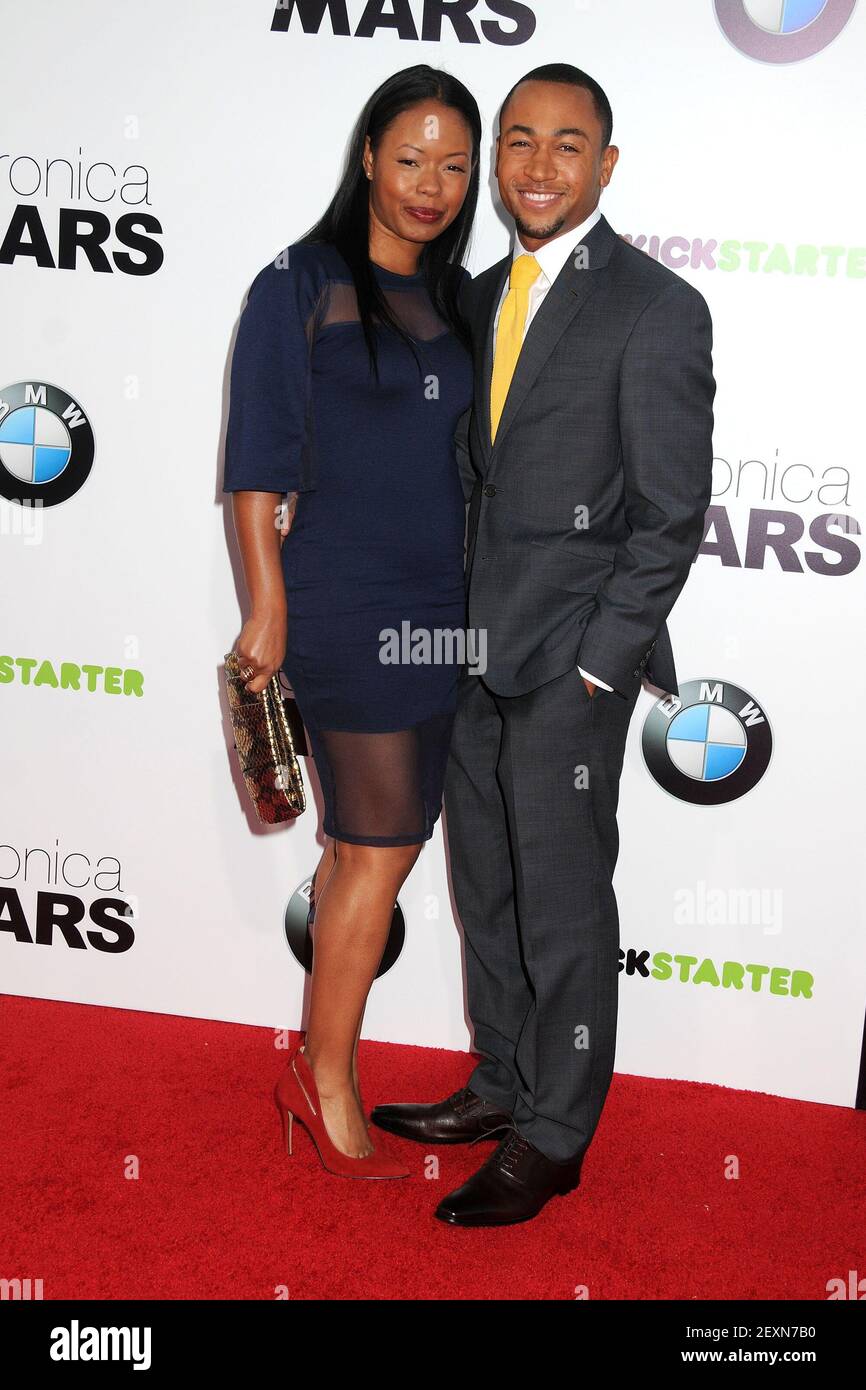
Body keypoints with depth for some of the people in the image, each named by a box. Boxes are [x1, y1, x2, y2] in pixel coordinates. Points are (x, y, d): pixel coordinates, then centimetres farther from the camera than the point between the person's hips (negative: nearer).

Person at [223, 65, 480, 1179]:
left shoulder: (454, 297, 13)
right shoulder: (302, 286, -5)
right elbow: (259, 460, -7)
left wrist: (484, 599, 14)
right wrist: (268, 607, -11)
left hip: (441, 609, 6)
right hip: (345, 605, -6)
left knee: (367, 845, 12)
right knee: (380, 848, -3)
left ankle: (319, 1064, 25)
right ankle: (329, 1086, 13)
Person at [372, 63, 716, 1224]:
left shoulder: (656, 310, -10)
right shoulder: (483, 296, 12)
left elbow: (672, 516, -12)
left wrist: (595, 665, -14)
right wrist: (448, 621, 9)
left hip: (570, 662, -7)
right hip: (473, 651, 7)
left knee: (562, 904, 4)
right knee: (486, 890, 17)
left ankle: (553, 1138, 20)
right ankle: (502, 1087, 35)